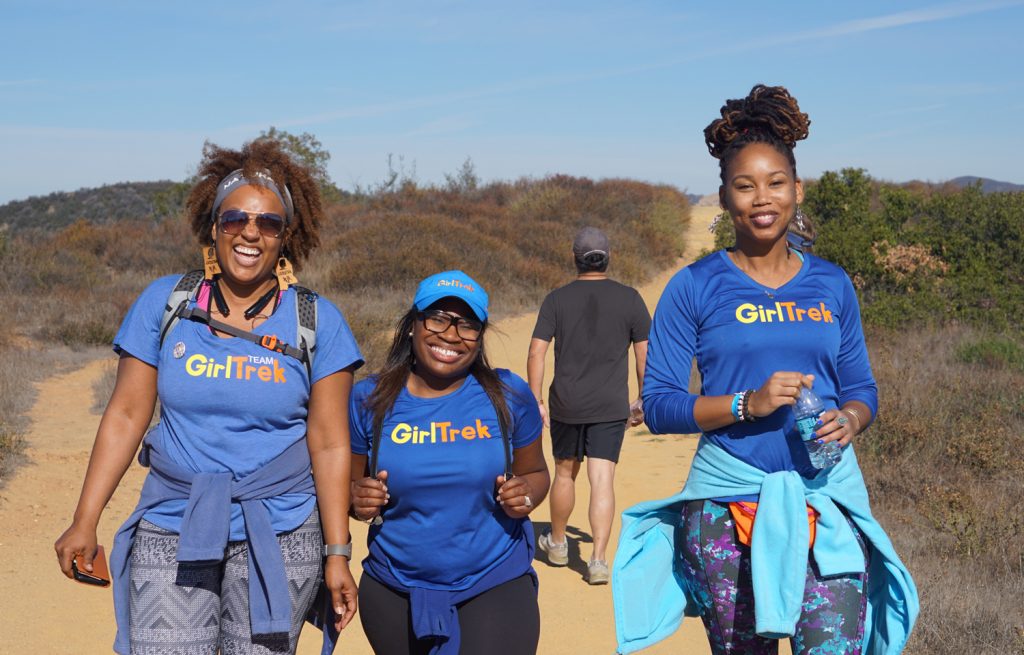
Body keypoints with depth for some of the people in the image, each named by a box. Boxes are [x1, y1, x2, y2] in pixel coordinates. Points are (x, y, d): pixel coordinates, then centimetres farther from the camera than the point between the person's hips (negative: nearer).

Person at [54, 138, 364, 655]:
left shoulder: (318, 321, -2)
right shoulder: (163, 303, 2)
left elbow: (329, 445, -3)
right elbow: (125, 415, 4)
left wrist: (337, 554, -4)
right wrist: (85, 521, 1)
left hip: (279, 539, -1)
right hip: (171, 533, 1)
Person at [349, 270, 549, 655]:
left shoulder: (509, 396, -4)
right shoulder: (369, 400, -4)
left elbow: (535, 472, 8)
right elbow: (347, 486, 6)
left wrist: (526, 494, -13)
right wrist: (358, 500, -15)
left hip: (497, 586, -1)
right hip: (393, 594, 2)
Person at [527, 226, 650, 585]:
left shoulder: (557, 299, -1)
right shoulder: (629, 299, 0)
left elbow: (536, 353, -5)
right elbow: (645, 354, 1)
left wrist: (536, 401, 0)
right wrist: (643, 402, 11)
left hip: (566, 404, 1)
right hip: (611, 407, -1)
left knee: (565, 472, 17)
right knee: (602, 479, -1)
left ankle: (557, 543, 34)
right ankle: (598, 559, -8)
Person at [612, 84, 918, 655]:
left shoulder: (832, 285, 9)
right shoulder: (695, 288, -1)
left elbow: (862, 388, 14)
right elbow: (659, 404, -4)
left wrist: (849, 419, -9)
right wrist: (747, 404, -18)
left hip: (826, 498, 2)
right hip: (726, 503, -1)